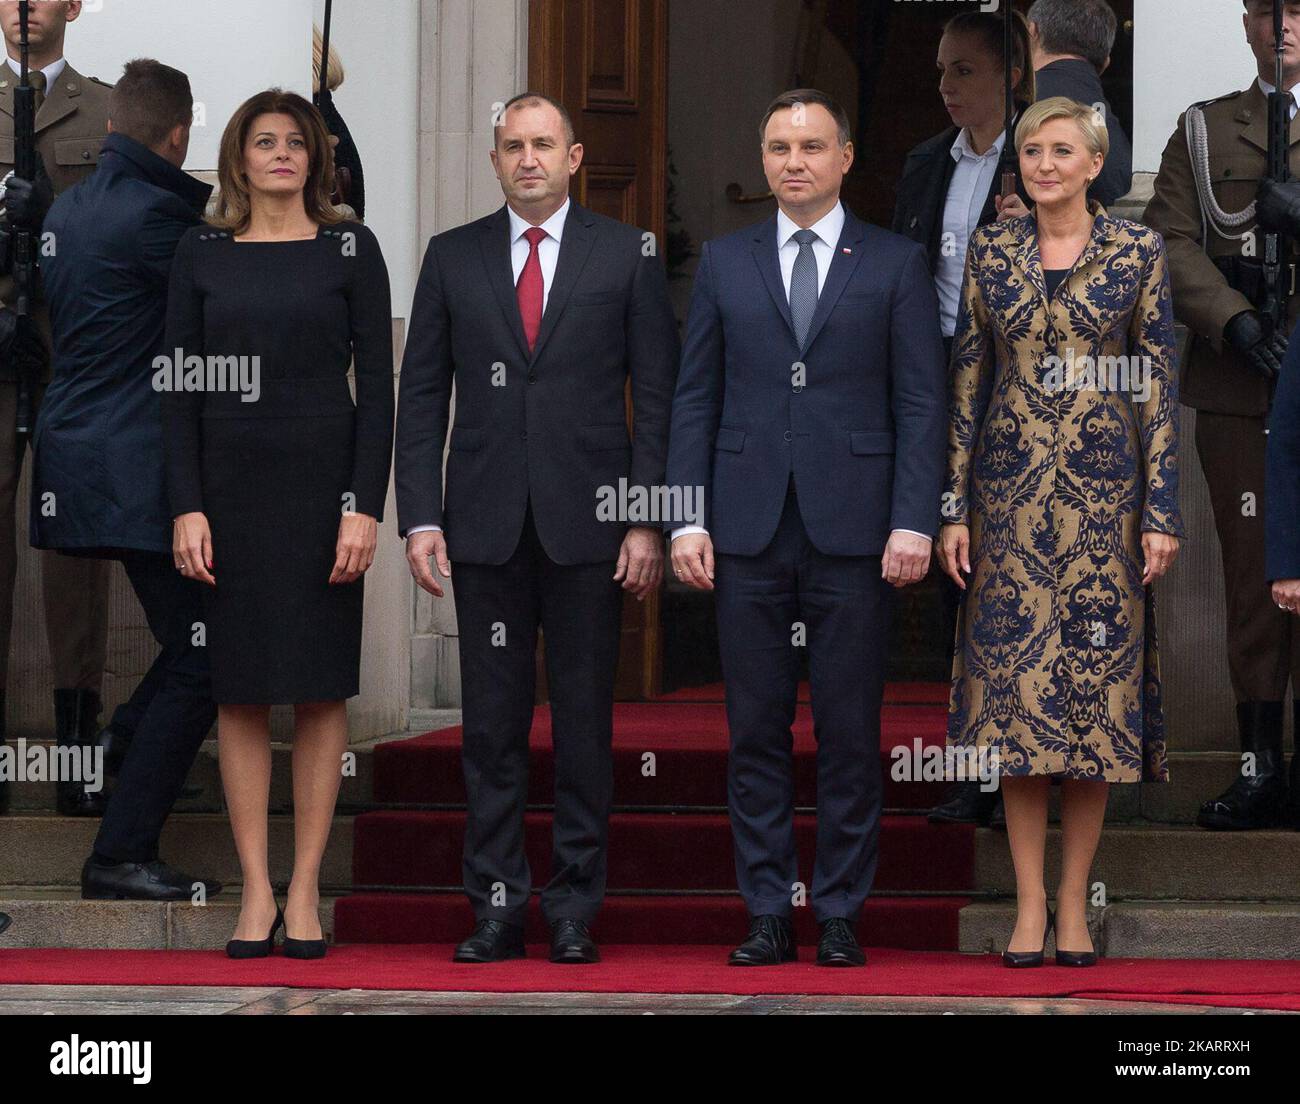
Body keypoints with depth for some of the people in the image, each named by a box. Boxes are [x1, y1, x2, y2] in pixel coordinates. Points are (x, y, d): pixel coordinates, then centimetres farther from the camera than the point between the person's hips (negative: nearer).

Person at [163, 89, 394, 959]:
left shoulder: (349, 249, 1)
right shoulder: (202, 256, 5)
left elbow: (378, 384, -2)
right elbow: (182, 390, 4)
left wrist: (366, 506, -10)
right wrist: (186, 508, -5)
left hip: (323, 484, -1)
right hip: (231, 487, 1)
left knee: (321, 690, 1)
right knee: (240, 691, 2)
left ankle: (306, 891, 7)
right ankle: (256, 892, 7)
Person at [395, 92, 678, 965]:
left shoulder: (628, 255, 4)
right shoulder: (453, 258, 9)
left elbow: (657, 394, 2)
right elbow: (421, 396, 8)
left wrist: (648, 521, -5)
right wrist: (420, 518, -1)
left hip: (588, 526, -1)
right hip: (486, 527, 2)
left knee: (585, 723, 2)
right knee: (492, 727, 3)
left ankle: (575, 911, 8)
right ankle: (498, 909, 8)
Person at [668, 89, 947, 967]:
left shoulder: (896, 264, 5)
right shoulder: (725, 263, 11)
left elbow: (921, 402, 1)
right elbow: (696, 399, 10)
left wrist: (915, 522, -8)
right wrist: (687, 519, 1)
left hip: (853, 532, -2)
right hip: (749, 532, 2)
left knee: (851, 736, 1)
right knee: (756, 732, 3)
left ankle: (842, 916, 8)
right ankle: (769, 917, 9)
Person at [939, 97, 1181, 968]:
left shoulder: (1138, 251, 1)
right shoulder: (991, 252, 6)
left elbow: (1158, 384, 0)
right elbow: (967, 381, 8)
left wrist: (1162, 512, -5)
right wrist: (954, 507, 2)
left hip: (1104, 491, -1)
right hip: (1011, 492, 2)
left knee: (1096, 682, 0)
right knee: (1014, 683, -1)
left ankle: (1075, 899, 8)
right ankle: (1030, 901, 5)